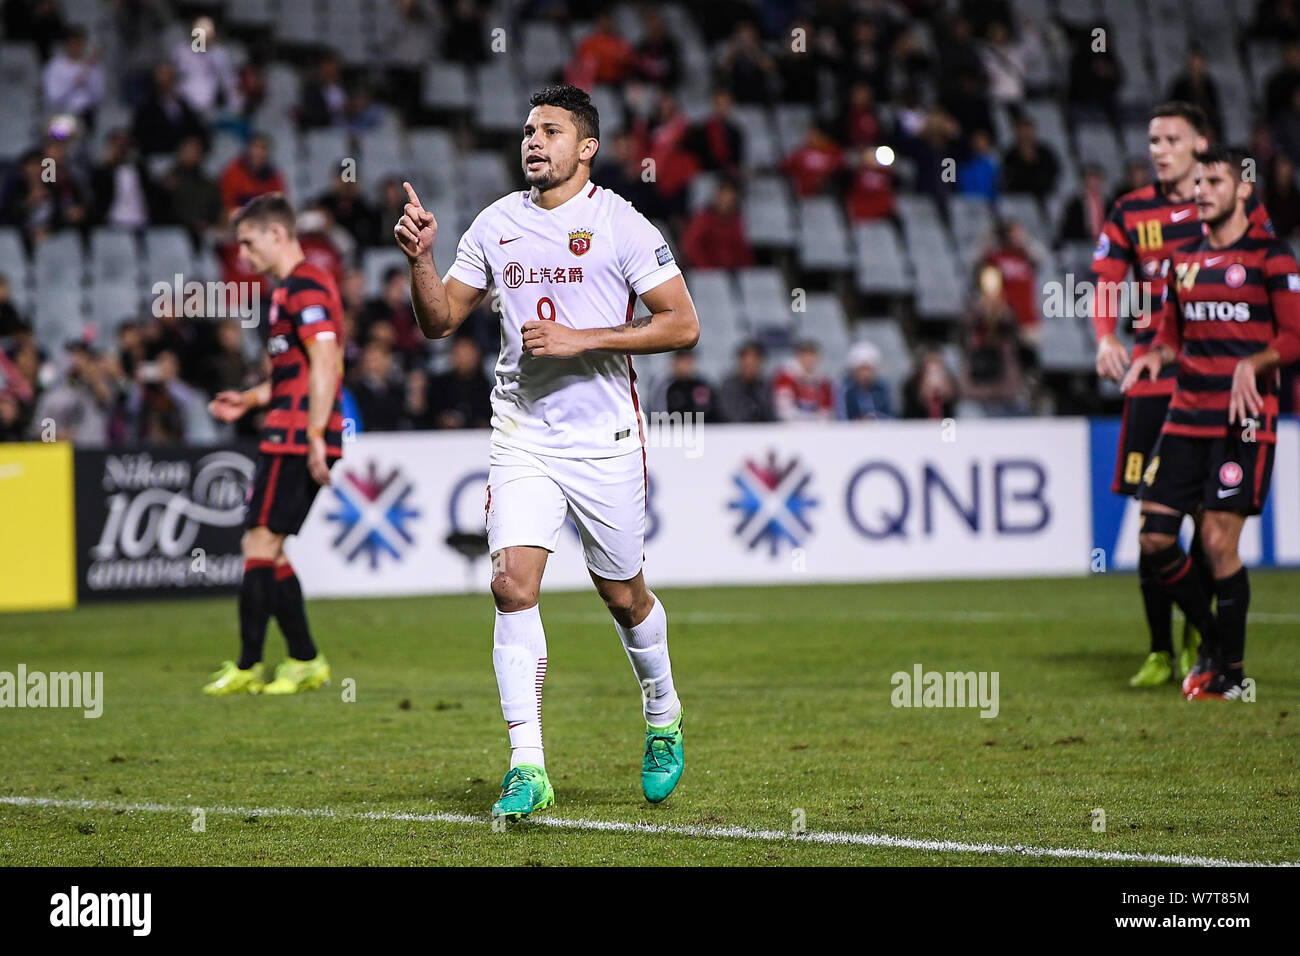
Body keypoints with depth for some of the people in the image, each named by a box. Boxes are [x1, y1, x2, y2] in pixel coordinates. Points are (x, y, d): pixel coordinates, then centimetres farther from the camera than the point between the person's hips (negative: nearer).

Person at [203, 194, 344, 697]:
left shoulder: (304, 287, -12)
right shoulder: (293, 288, 21)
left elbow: (324, 363, -20)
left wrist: (315, 436, -25)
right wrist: (248, 400, 25)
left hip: (292, 440, -10)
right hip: (288, 438, 10)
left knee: (259, 544, -8)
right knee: (268, 550, 10)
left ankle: (247, 668, -6)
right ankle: (304, 661, 10)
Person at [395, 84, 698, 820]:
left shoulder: (620, 224, -6)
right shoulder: (496, 223, 7)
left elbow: (683, 325, -10)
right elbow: (440, 320, 13)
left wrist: (580, 339, -17)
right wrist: (421, 258, -7)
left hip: (605, 441, -3)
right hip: (522, 435, 3)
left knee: (623, 594, 9)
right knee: (514, 583, -14)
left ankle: (663, 718, 38)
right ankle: (528, 767, -14)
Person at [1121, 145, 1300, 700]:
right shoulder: (1184, 259, 15)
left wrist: (1252, 364, -23)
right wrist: (1155, 356, 2)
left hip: (1244, 420, -6)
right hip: (1186, 417, 6)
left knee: (1219, 541, -10)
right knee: (1154, 540, -1)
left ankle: (1231, 672, 3)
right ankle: (1213, 635, 20)